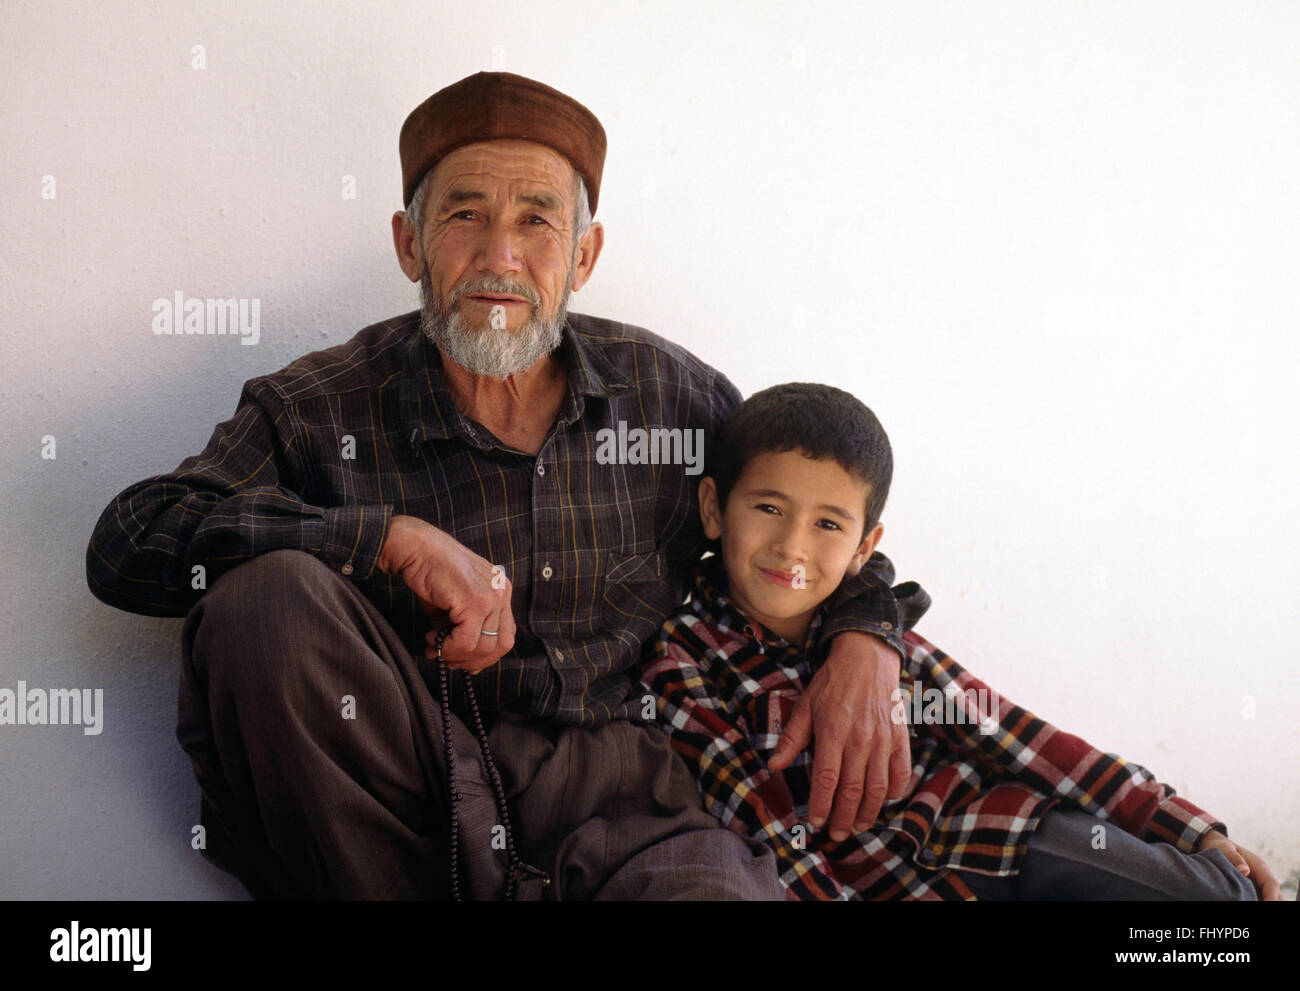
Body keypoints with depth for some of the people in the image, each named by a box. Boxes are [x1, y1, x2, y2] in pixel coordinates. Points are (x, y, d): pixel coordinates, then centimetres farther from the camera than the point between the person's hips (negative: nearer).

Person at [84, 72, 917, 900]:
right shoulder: (318, 410, 0)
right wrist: (394, 538, -19)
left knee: (723, 884, -36)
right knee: (264, 593, -25)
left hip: (610, 780, -1)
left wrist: (865, 642, -1)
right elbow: (124, 544, -12)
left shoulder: (663, 389, 6)